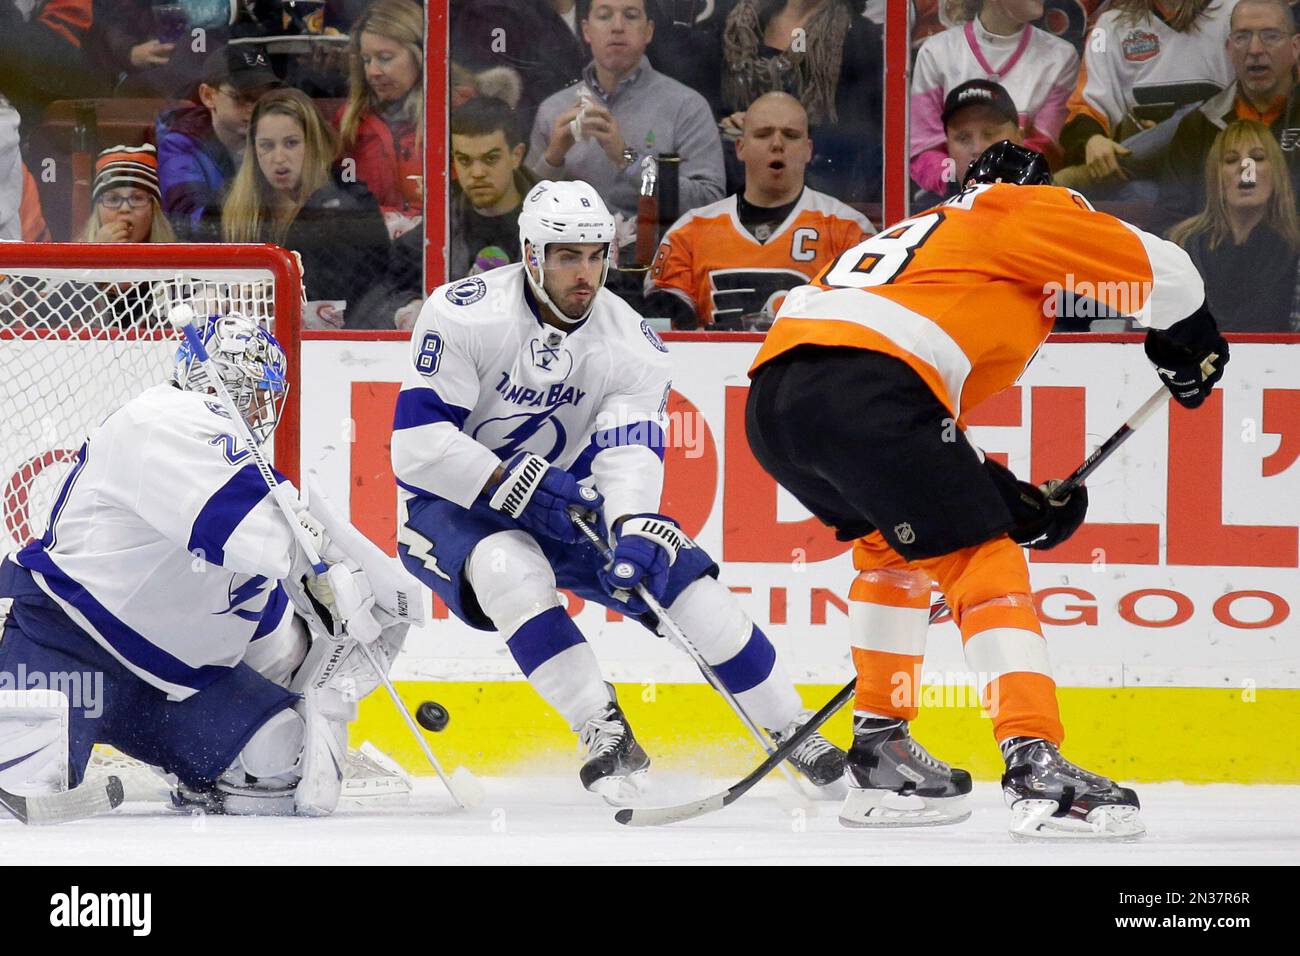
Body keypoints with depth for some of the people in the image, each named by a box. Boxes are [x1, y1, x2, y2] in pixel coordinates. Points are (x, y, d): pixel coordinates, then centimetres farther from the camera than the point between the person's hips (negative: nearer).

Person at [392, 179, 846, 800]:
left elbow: (631, 451, -21)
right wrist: (516, 487, -33)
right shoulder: (464, 315, -20)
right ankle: (603, 732, -31)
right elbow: (416, 441, -24)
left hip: (568, 506, 4)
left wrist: (636, 530, -41)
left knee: (685, 579, -11)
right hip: (451, 505, -4)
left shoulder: (632, 343, -9)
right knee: (512, 570, -37)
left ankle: (796, 734, 3)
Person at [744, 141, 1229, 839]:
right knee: (982, 559, -1)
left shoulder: (917, 235, 39)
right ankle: (1035, 769, -13)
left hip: (770, 399, 8)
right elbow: (1155, 266, 13)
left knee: (893, 542, 30)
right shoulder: (1020, 211, 19)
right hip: (864, 388, -8)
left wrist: (1004, 495, 30)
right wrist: (1189, 338, 33)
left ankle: (879, 754, 26)